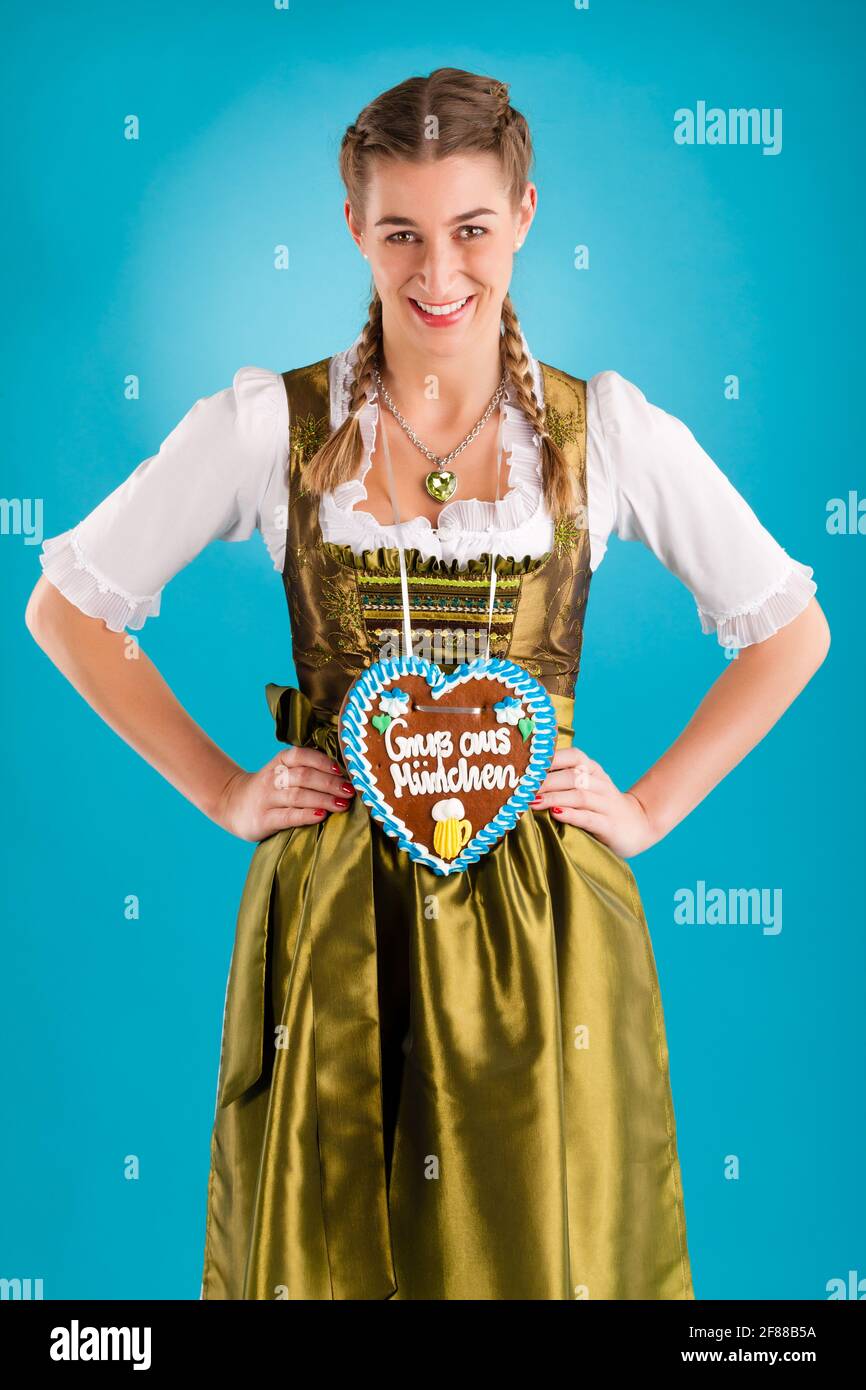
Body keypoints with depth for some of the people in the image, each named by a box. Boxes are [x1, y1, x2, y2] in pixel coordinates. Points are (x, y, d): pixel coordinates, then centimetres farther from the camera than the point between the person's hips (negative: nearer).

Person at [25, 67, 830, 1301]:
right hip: (333, 922, 0)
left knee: (542, 1247, 11)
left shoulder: (607, 429, -1)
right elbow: (66, 607, 5)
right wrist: (222, 792, 1)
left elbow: (792, 632, 7)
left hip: (542, 926, 1)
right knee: (325, 1247, 12)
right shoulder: (269, 424, -3)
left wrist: (650, 807, 1)